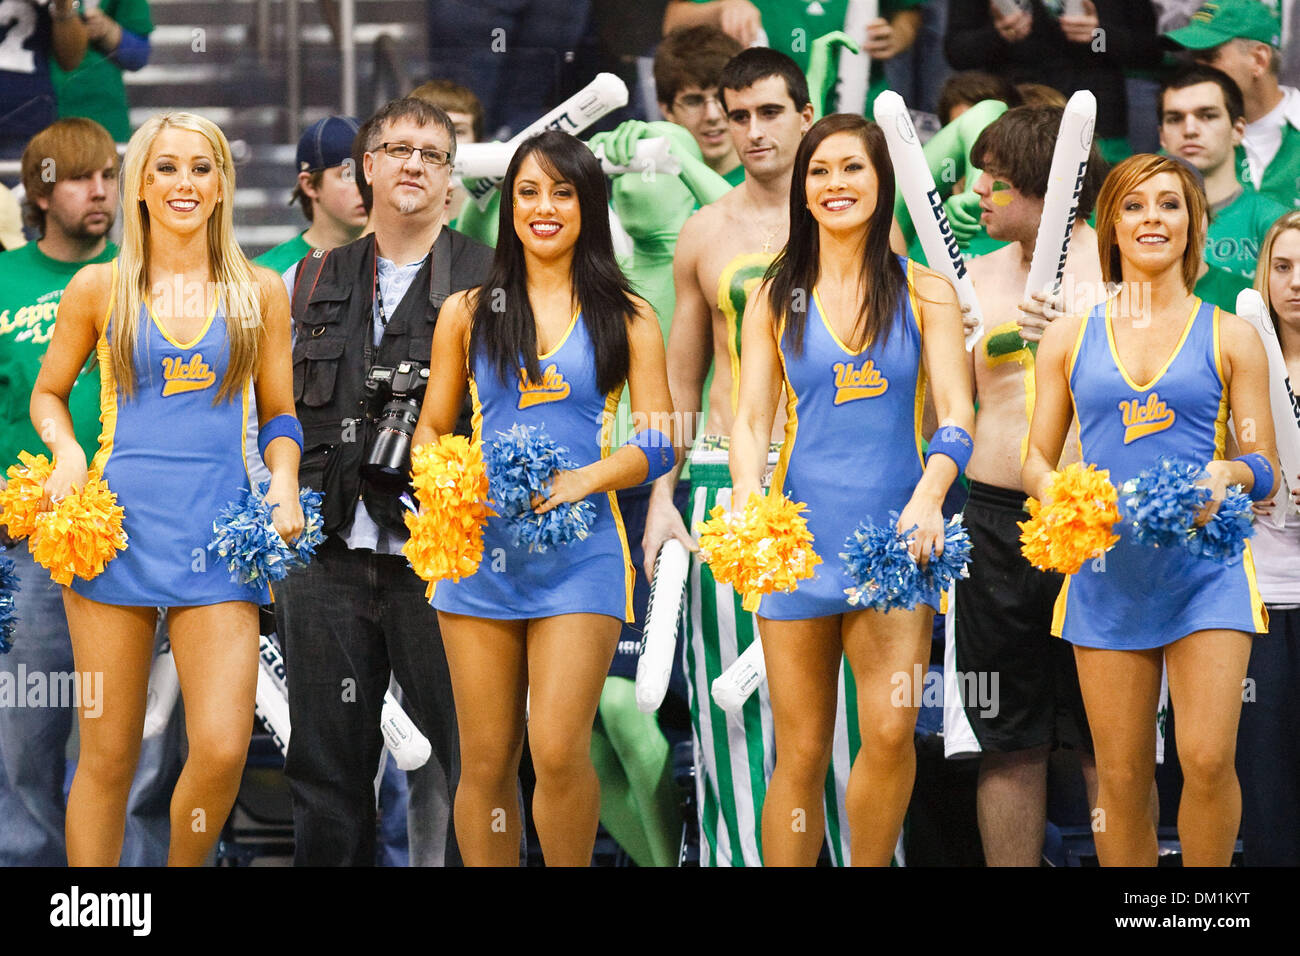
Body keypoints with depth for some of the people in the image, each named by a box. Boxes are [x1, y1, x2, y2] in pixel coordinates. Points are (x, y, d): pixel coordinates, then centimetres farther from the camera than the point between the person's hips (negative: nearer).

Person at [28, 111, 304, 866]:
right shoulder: (100, 287, 6)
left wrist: (284, 483, -3)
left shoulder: (260, 292, 9)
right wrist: (68, 453, -4)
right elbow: (48, 392, 16)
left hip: (218, 534, 1)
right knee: (108, 756, 0)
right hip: (118, 521, 0)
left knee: (222, 749, -11)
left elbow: (279, 413, 15)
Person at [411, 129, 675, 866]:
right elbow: (432, 430, 14)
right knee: (486, 760, 2)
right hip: (480, 549, 2)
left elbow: (659, 444, 3)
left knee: (559, 750, -15)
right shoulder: (468, 314, 11)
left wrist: (580, 481, -15)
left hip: (580, 554, -2)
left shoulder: (625, 317, 7)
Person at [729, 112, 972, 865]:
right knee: (801, 754, 1)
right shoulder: (777, 298, 10)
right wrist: (749, 498, -14)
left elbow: (956, 413, -1)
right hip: (800, 528, 1)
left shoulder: (925, 293, 6)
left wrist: (929, 496, -20)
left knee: (891, 731, -18)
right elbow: (751, 420, 6)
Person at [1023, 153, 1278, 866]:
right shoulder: (1070, 336, 10)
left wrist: (1230, 475, -16)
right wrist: (1056, 496, -9)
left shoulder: (1230, 338, 6)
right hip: (1105, 567, 2)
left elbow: (1267, 472, 7)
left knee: (1207, 760, -15)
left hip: (1205, 566, -2)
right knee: (1121, 779, 1)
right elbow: (1037, 458, 14)